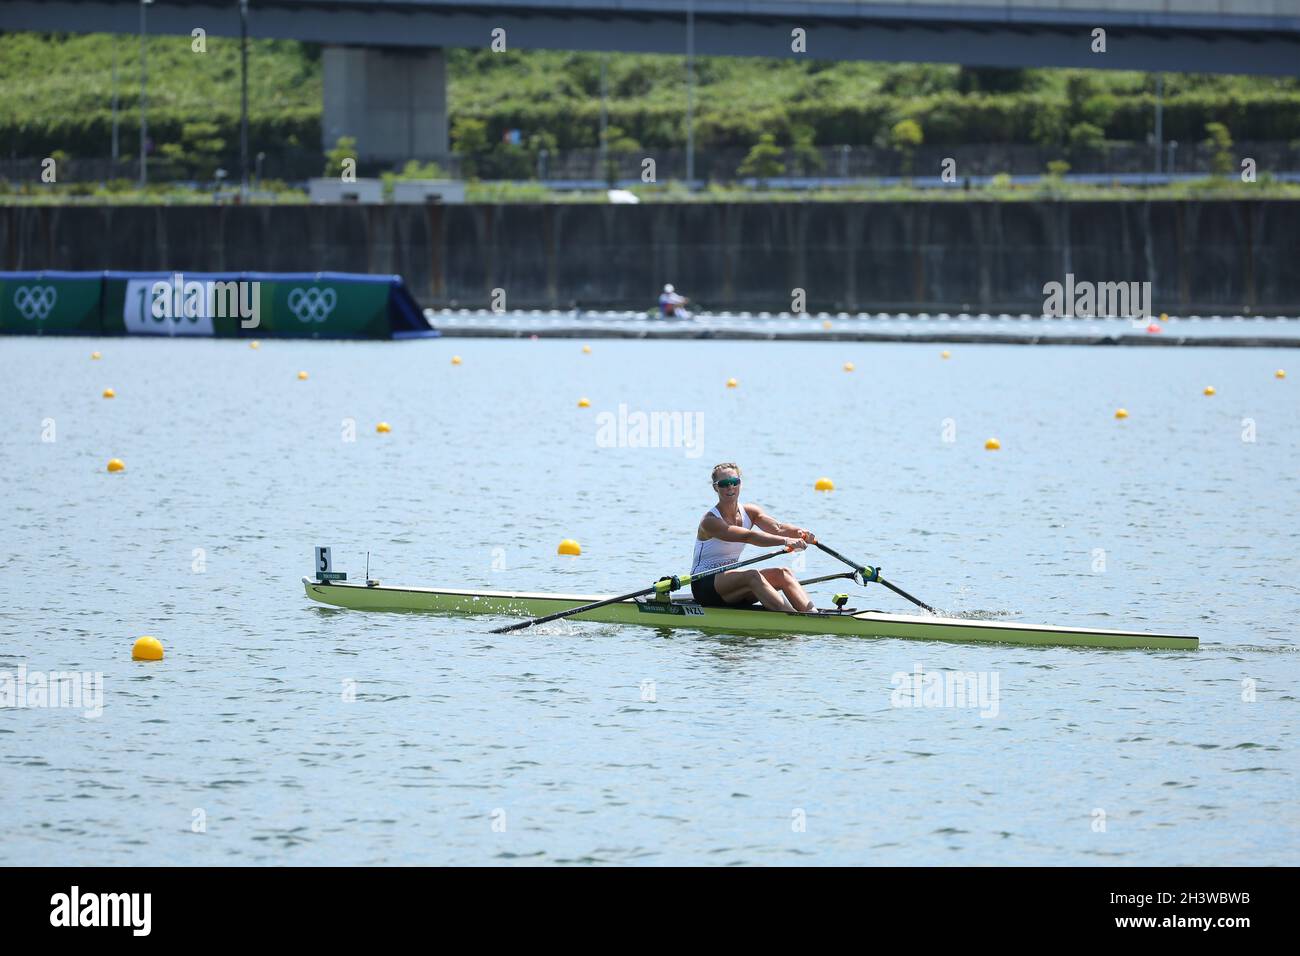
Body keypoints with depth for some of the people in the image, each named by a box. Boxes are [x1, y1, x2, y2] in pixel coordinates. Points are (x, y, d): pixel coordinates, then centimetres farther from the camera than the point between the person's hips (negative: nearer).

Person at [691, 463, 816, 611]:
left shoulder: (749, 512, 7)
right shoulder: (711, 521, -16)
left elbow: (777, 528, -12)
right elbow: (747, 537, -30)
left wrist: (800, 533, -34)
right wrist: (785, 541, -42)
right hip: (704, 585, -7)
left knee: (783, 573, -13)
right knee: (753, 575, -33)